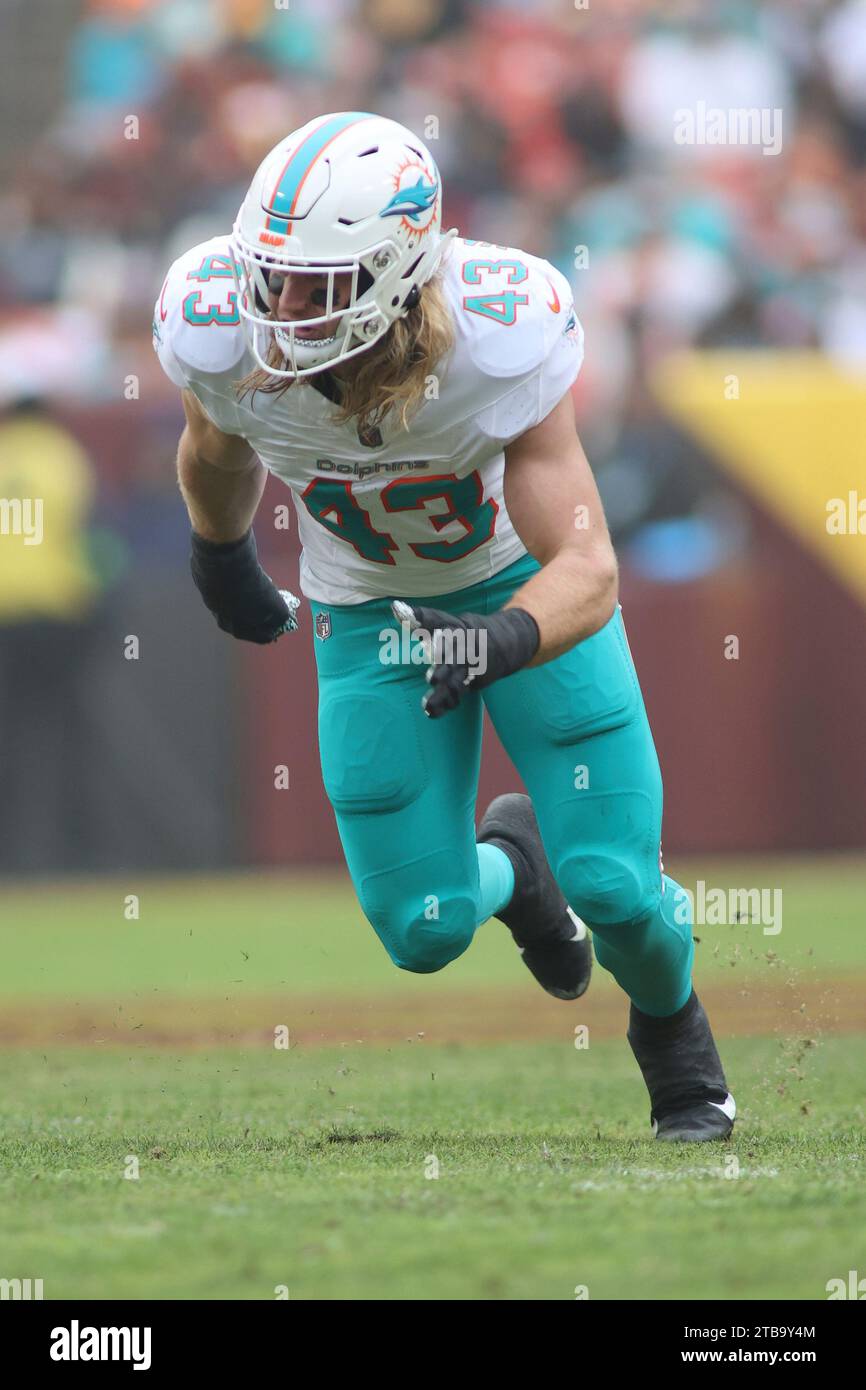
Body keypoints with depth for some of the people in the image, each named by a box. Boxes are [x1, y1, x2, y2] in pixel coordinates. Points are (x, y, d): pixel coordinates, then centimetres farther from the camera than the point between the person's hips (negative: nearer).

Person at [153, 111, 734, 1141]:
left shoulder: (498, 346, -36)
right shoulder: (220, 338, -28)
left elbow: (586, 571, -33)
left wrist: (503, 641, -54)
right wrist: (223, 559, 17)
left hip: (523, 585, -2)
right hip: (370, 616, 2)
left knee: (616, 889, -9)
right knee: (424, 932, -3)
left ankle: (671, 1030, 29)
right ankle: (506, 862, 36)